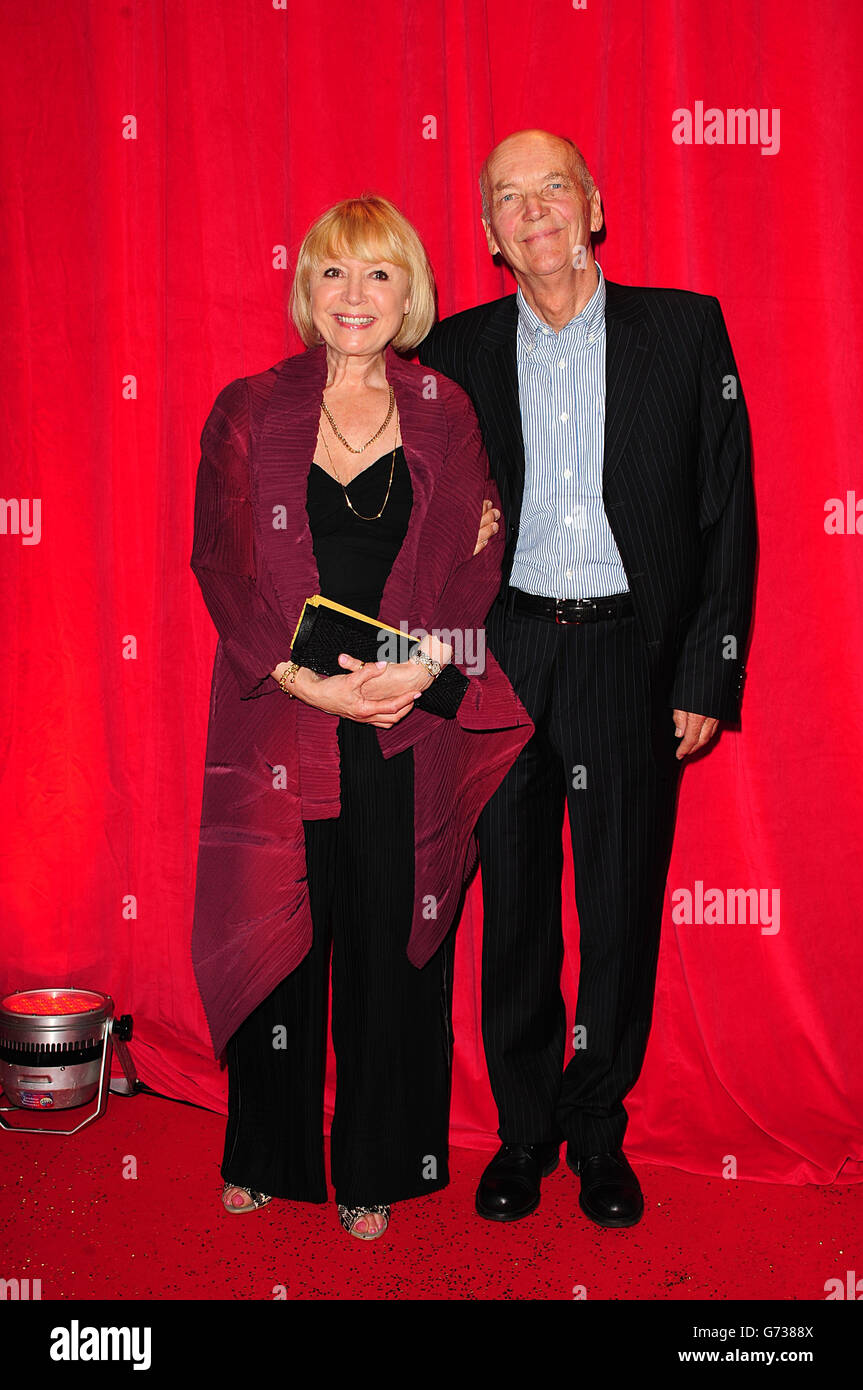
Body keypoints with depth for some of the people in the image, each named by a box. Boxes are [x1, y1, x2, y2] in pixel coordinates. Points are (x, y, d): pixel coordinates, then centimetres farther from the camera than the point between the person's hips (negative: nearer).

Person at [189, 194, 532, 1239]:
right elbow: (221, 564, -2)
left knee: (389, 943, 7)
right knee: (276, 936, 9)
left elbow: (474, 562, 2)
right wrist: (302, 677, -14)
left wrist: (422, 666, -14)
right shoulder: (248, 412, 4)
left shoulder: (443, 413, 6)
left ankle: (375, 1169, 27)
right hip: (280, 720, 0)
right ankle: (267, 1152, 32)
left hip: (408, 731, 0)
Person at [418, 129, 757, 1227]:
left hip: (631, 654, -1)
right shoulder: (457, 351, 6)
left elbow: (727, 511, 1)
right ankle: (523, 1131, 27)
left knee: (623, 908, 7)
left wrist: (707, 674, -4)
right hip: (505, 658, 1)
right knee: (514, 903, 9)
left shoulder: (685, 328, 2)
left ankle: (597, 1132, 28)